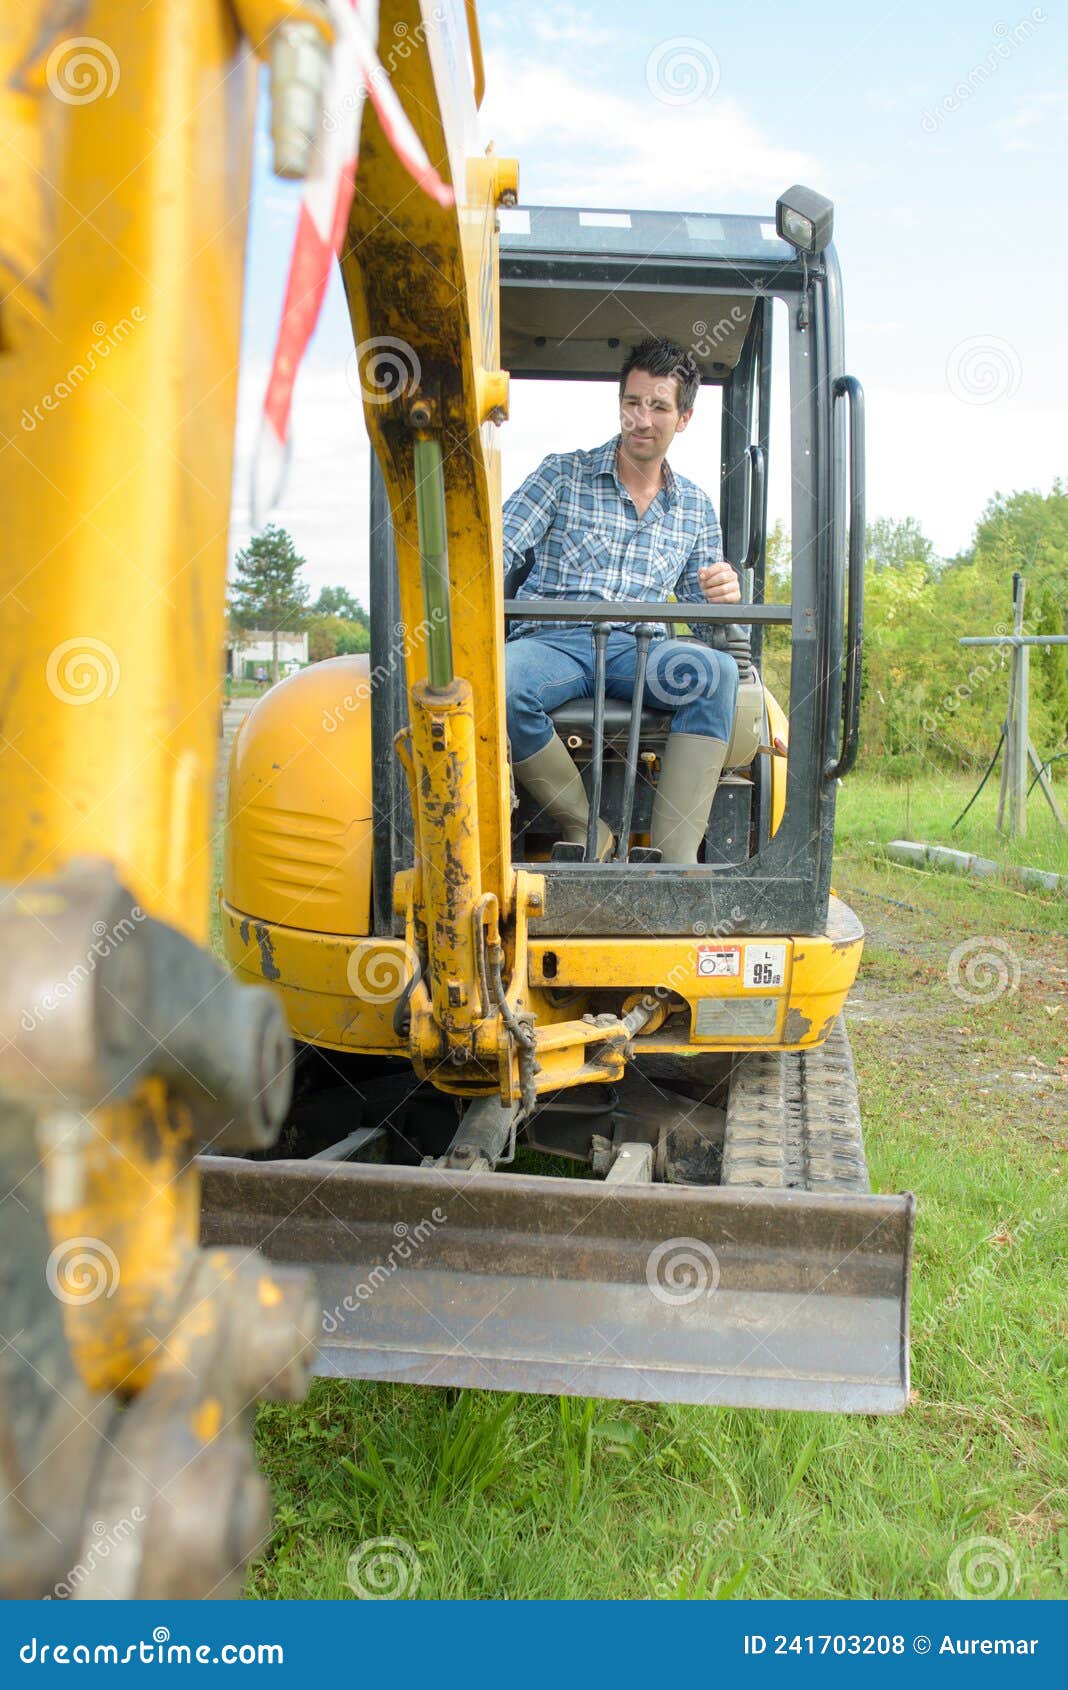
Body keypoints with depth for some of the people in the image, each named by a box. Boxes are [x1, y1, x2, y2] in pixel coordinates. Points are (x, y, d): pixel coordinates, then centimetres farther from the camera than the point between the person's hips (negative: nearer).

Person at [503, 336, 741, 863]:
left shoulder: (695, 508, 20)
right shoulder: (562, 474, 12)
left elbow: (706, 625, 18)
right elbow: (499, 547, 0)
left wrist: (723, 599, -8)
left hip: (639, 650, 2)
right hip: (551, 641, -2)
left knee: (718, 670, -32)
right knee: (495, 684, -37)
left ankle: (674, 856, -35)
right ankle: (586, 830, -19)